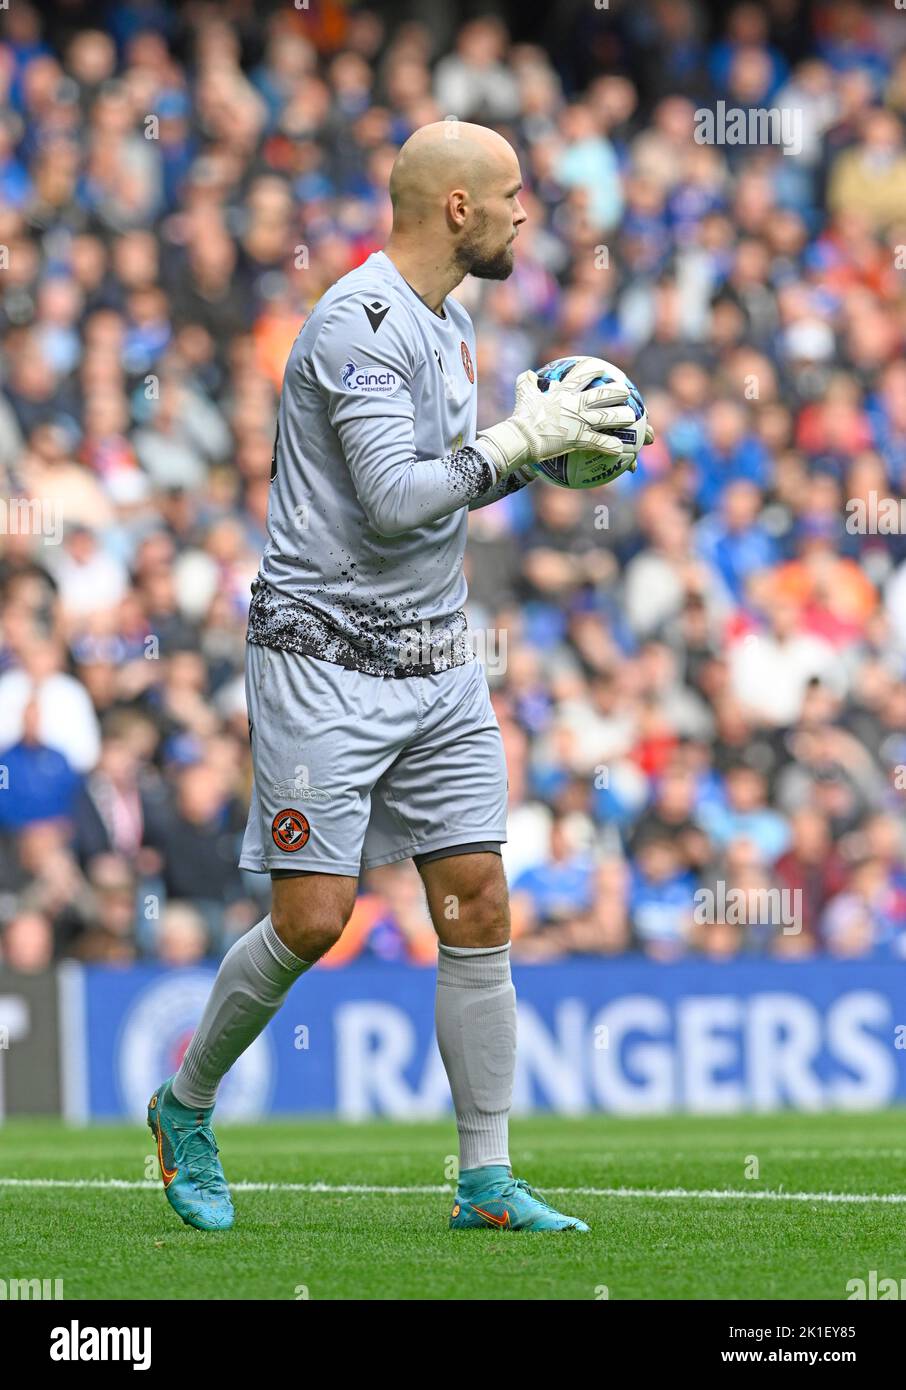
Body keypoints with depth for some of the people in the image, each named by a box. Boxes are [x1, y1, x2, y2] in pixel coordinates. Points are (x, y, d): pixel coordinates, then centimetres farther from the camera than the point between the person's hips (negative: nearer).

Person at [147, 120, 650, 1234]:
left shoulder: (446, 324, 14)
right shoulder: (360, 322, -15)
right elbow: (392, 500, -23)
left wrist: (543, 444, 9)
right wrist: (523, 439, -18)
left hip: (436, 662, 8)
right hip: (328, 660, -8)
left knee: (478, 907, 1)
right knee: (312, 919, -7)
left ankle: (487, 1180, 4)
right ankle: (185, 1107, 17)